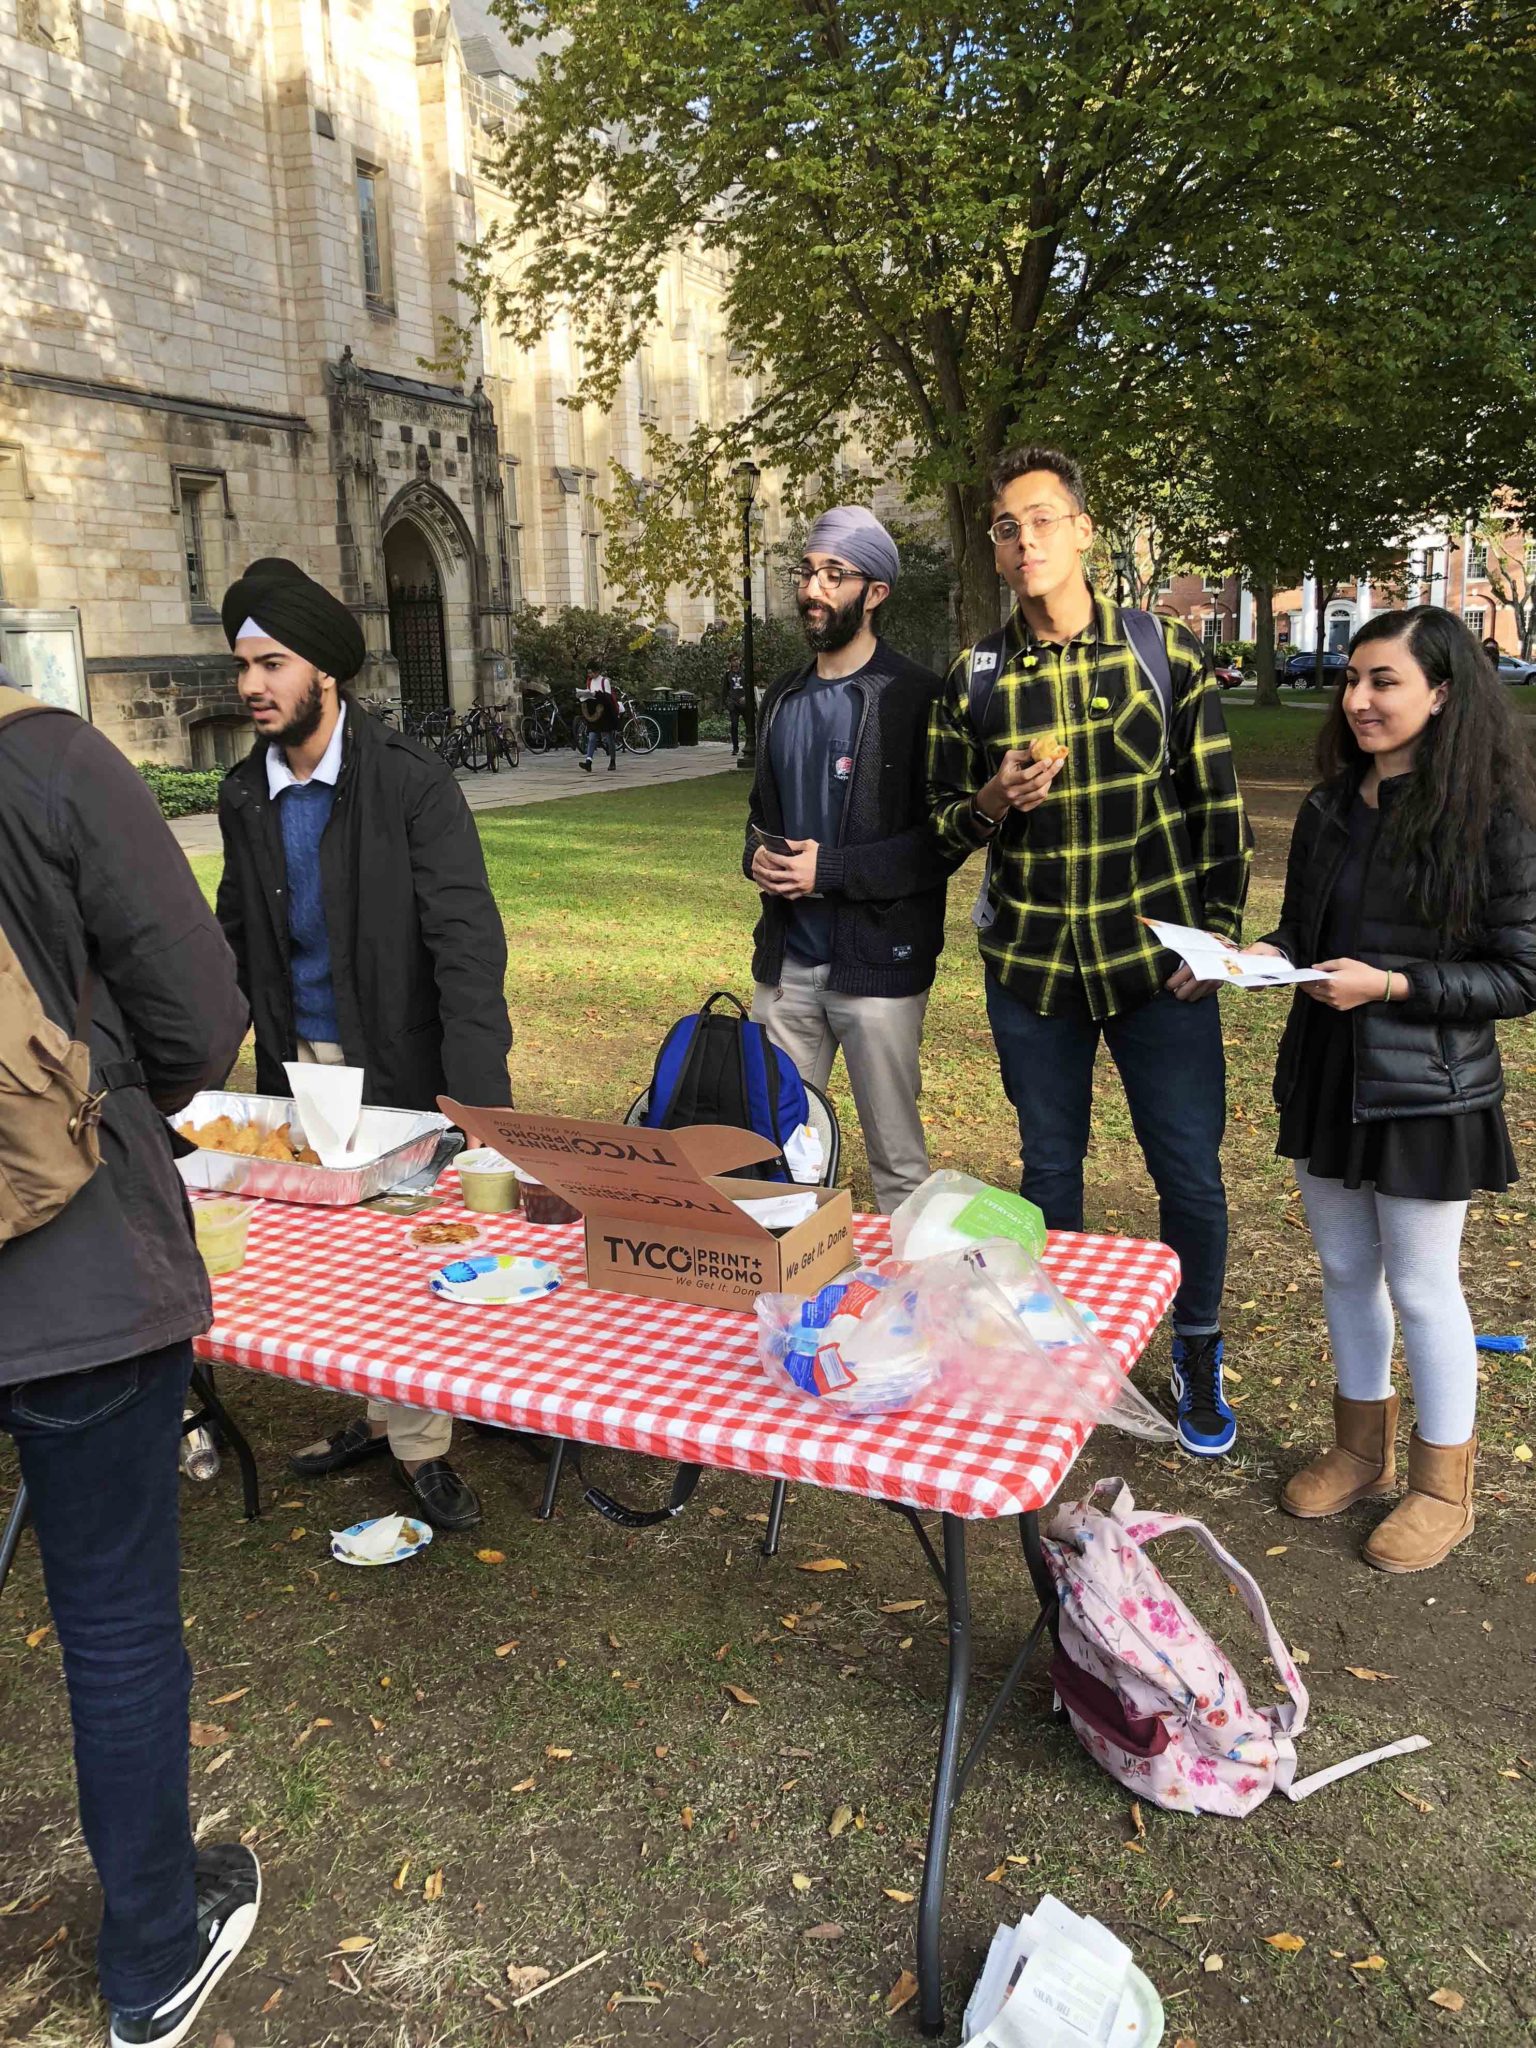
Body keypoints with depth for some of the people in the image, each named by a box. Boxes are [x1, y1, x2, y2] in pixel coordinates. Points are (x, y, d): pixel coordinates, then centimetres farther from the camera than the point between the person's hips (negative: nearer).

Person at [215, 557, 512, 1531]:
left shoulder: (413, 782, -12)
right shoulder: (245, 796, 5)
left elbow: (466, 939, -19)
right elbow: (237, 939, 14)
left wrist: (476, 1089, -28)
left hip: (399, 1066, -5)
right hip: (300, 1067, 5)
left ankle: (421, 1445, 19)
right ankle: (390, 1415, 31)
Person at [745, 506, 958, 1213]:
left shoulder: (914, 697, -9)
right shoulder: (783, 699, 13)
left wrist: (832, 869, -18)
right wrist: (757, 854, 1)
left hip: (877, 964, -6)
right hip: (784, 963, 6)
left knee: (898, 1162, 7)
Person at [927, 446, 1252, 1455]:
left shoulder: (1169, 651, -2)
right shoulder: (973, 680, 3)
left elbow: (1219, 803, 2)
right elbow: (945, 824, 10)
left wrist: (1217, 935, -4)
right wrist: (992, 802, -12)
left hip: (1157, 959, -1)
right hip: (1030, 965, 2)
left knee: (1191, 1173, 4)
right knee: (1050, 1170, 14)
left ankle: (1199, 1358, 28)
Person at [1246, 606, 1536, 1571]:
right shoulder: (1330, 810, 6)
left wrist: (1390, 985, -22)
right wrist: (1263, 955, -7)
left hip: (1428, 1091, -6)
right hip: (1327, 1076, 6)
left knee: (1421, 1287, 6)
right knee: (1345, 1270, 17)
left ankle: (1442, 1485, 26)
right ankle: (1362, 1451, 36)